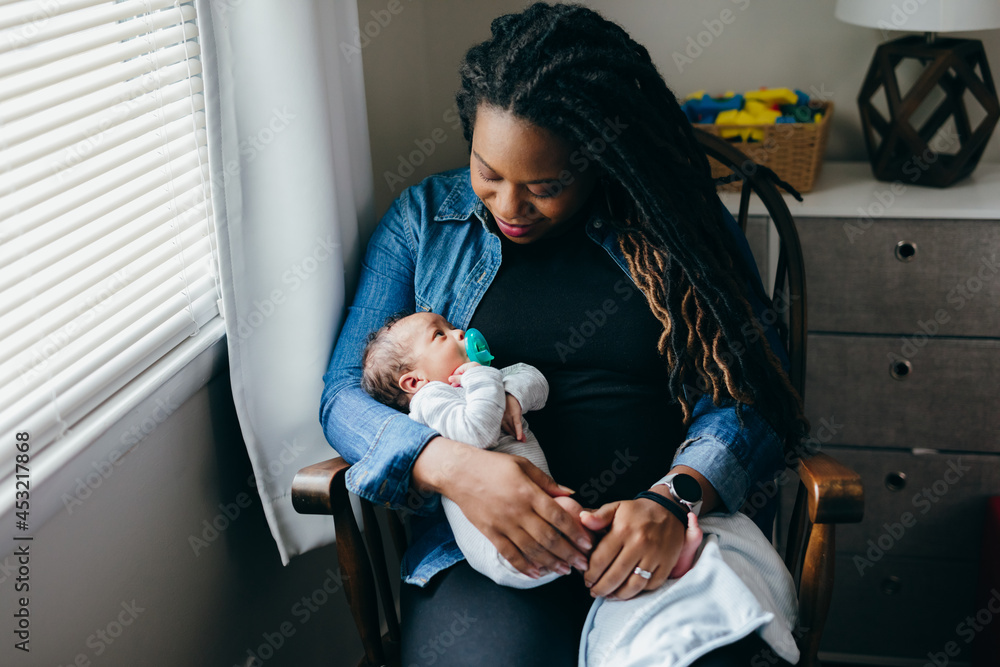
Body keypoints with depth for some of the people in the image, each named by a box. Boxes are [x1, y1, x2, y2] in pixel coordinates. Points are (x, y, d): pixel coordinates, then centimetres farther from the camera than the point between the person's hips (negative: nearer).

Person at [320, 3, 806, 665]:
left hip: (672, 534, 0)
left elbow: (750, 394, 2)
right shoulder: (424, 219, 9)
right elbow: (345, 394, 4)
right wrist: (452, 466, -17)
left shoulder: (678, 226, 6)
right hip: (484, 545, 0)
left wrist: (677, 498, -20)